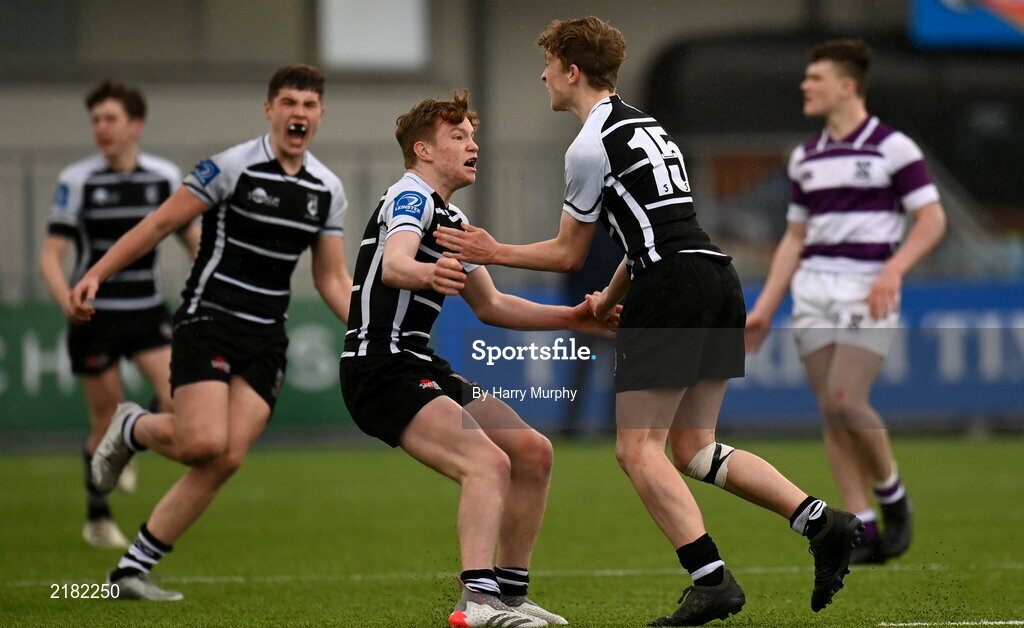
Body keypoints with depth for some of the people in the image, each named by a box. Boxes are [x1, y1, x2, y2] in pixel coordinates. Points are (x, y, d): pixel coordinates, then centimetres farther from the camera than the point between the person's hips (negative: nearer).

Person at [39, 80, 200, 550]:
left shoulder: (165, 177, 1)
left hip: (149, 312, 2)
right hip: (96, 314, -2)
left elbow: (193, 239, 14)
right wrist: (68, 301, -27)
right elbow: (51, 254, -9)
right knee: (106, 424, 3)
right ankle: (98, 518, 24)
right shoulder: (77, 181, -6)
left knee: (179, 406, -17)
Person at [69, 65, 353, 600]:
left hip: (265, 339, 5)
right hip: (208, 320, -5)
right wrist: (96, 274, -12)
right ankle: (131, 429, 13)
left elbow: (332, 280, 14)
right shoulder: (231, 167, -10)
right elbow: (159, 224, -6)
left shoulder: (328, 190, 7)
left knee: (227, 460, -6)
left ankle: (133, 569, 3)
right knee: (203, 442, -23)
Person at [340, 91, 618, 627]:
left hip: (421, 370, 10)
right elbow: (392, 265, -31)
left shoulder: (451, 220, 21)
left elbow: (490, 306, 30)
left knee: (532, 452, 8)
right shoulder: (411, 197, -10)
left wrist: (572, 317, 23)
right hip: (383, 369, -10)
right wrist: (426, 273, -54)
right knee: (488, 462, -27)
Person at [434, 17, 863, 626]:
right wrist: (609, 302, 37)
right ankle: (824, 522, -2)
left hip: (671, 289, -9)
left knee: (638, 448, -4)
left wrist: (495, 253, 16)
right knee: (693, 449, 11)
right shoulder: (646, 125, 23)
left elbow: (569, 254, 3)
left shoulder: (590, 146, -5)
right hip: (719, 275, 9)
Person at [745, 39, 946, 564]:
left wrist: (894, 269, -21)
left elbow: (932, 219, -6)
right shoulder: (805, 158, 15)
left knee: (845, 400, -20)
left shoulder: (893, 147, -3)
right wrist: (764, 309, 13)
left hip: (868, 292, -6)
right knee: (830, 412, -2)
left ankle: (892, 495, 3)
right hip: (813, 293, 6)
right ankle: (864, 530, 1)